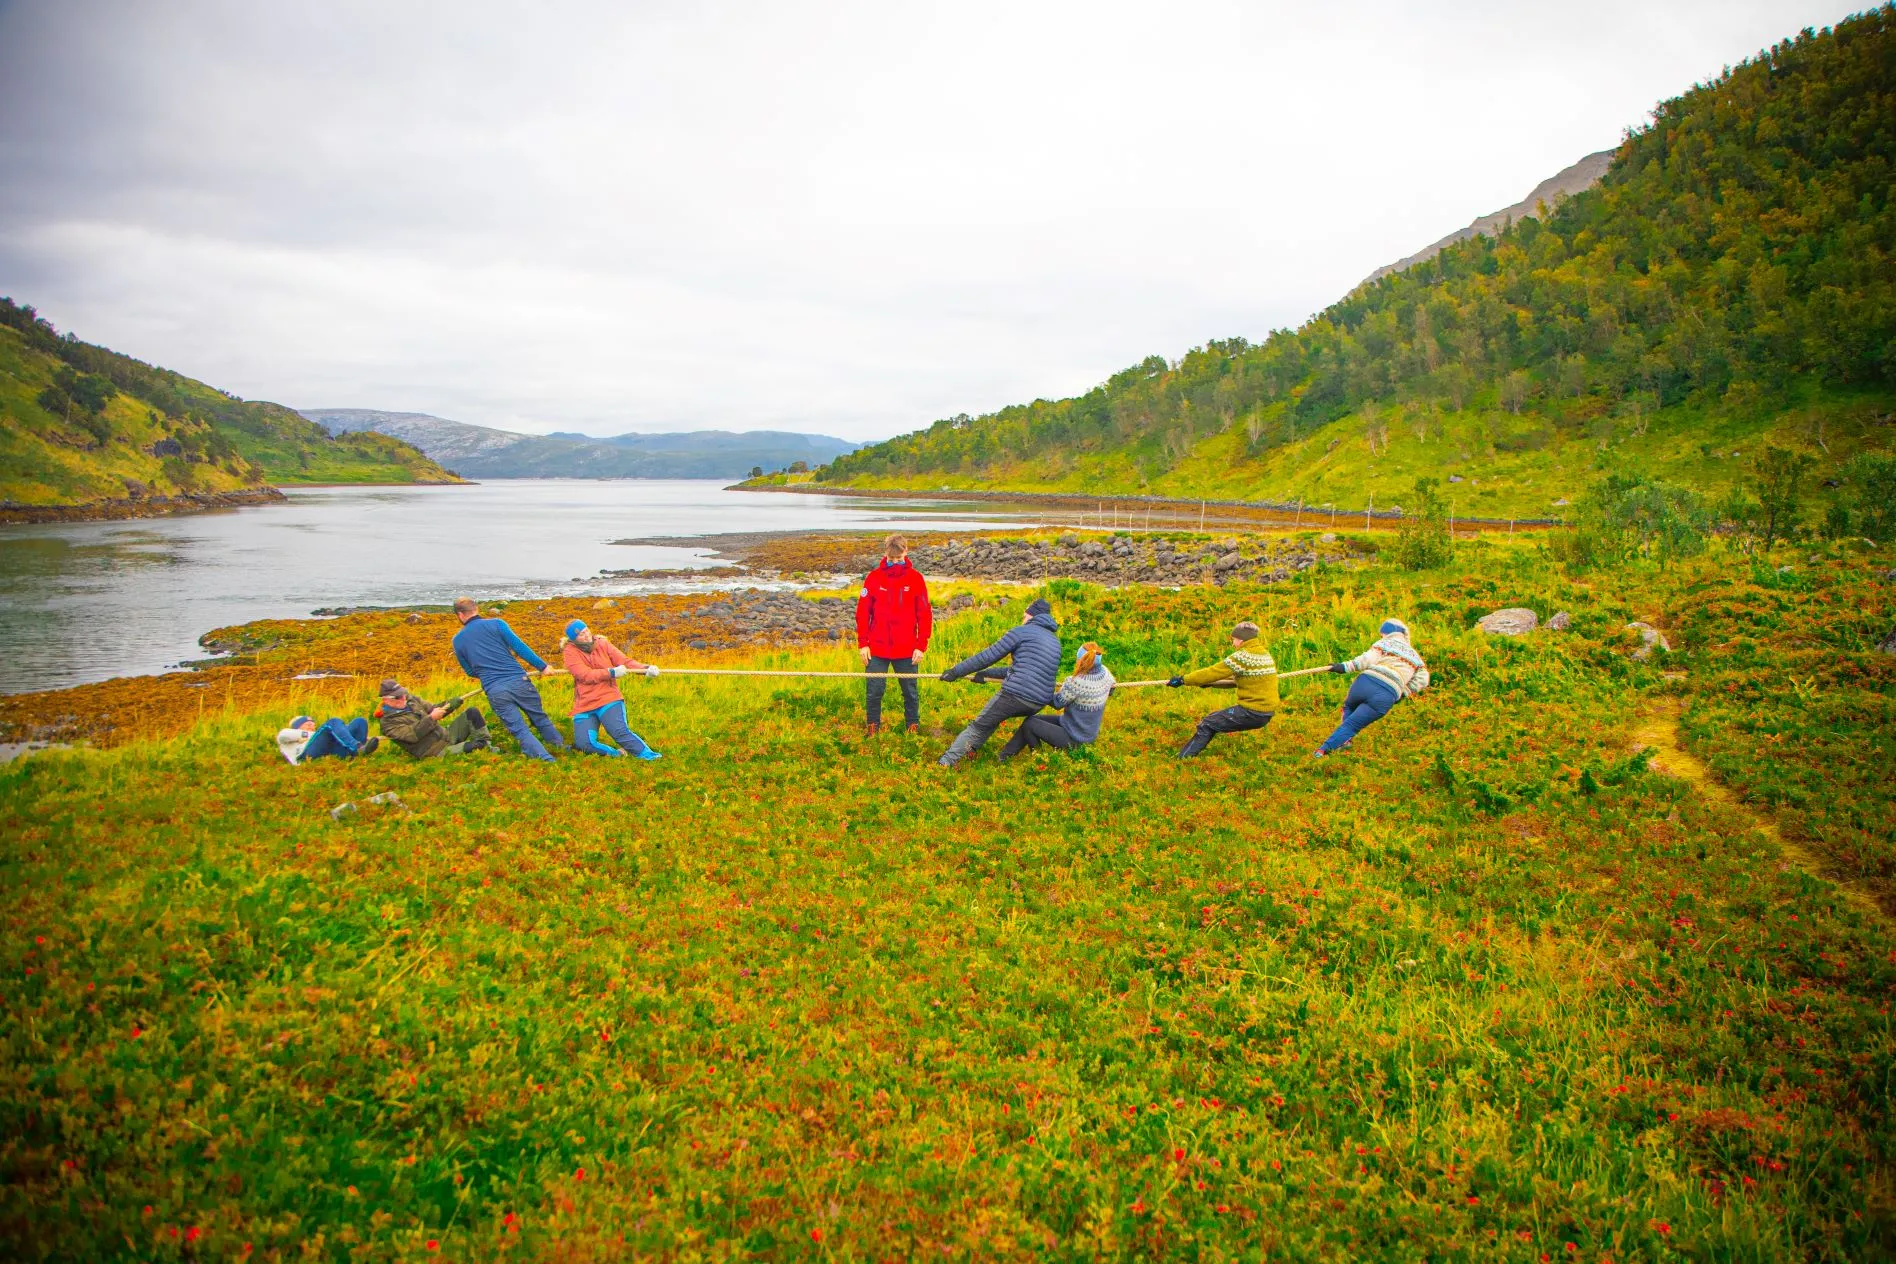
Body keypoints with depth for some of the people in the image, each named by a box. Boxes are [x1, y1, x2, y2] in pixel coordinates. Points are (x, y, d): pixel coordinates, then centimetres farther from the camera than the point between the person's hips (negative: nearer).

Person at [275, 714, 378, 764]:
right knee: (333, 723, -24)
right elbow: (282, 735, 7)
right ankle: (359, 748, -49)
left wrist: (366, 739, 18)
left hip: (334, 753, 5)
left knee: (360, 722, -4)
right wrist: (308, 734, 9)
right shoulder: (287, 743, 32)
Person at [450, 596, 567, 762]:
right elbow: (519, 646, -5)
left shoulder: (457, 640, 11)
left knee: (520, 730, 3)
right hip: (518, 682, 0)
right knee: (540, 719, 18)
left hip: (494, 691, 0)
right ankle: (561, 748, 31)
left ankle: (546, 760, -11)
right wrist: (542, 666, -2)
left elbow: (470, 671, 21)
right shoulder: (496, 624, 4)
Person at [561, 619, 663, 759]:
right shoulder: (570, 651, -2)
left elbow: (624, 661, -1)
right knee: (583, 743, -11)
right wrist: (611, 673, -20)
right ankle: (616, 754, 8)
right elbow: (585, 675, -14)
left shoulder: (602, 644, 5)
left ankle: (649, 756, -15)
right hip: (584, 705, 1)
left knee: (620, 732, -23)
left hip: (608, 699, -1)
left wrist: (645, 668, -18)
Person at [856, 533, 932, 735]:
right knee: (873, 691, 3)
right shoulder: (874, 577, -1)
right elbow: (862, 612, 2)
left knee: (910, 691, 10)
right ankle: (872, 729, 19)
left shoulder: (915, 578, -1)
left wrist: (921, 646, -4)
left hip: (906, 649, 0)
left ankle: (913, 728, 24)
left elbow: (925, 614, 1)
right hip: (877, 648, 0)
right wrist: (862, 643, -3)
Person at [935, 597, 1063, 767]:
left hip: (1015, 695, -6)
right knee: (992, 718, 29)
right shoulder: (1054, 641, 21)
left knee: (979, 725, 10)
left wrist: (956, 671, 4)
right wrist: (987, 675, 29)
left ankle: (948, 760, 10)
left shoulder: (1022, 631, 0)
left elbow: (988, 656, -2)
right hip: (1040, 702, 6)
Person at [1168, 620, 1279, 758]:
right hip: (1267, 714, 9)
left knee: (1207, 724, -3)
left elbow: (1212, 672, -12)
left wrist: (1182, 680, -4)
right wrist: (1209, 683, 19)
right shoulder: (1265, 654, 12)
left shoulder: (1242, 657, -15)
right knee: (1218, 717, 22)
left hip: (1252, 713, -9)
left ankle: (1182, 759, -5)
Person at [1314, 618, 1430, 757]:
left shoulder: (1385, 643, 15)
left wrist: (1346, 666, -7)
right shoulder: (1414, 655, 26)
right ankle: (1325, 748, -8)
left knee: (1348, 707, 31)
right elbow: (1422, 679, 17)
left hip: (1365, 682, -1)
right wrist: (1403, 693, 22)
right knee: (1352, 724, 5)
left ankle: (1344, 741, 16)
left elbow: (1369, 659, -4)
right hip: (1387, 696, 1)